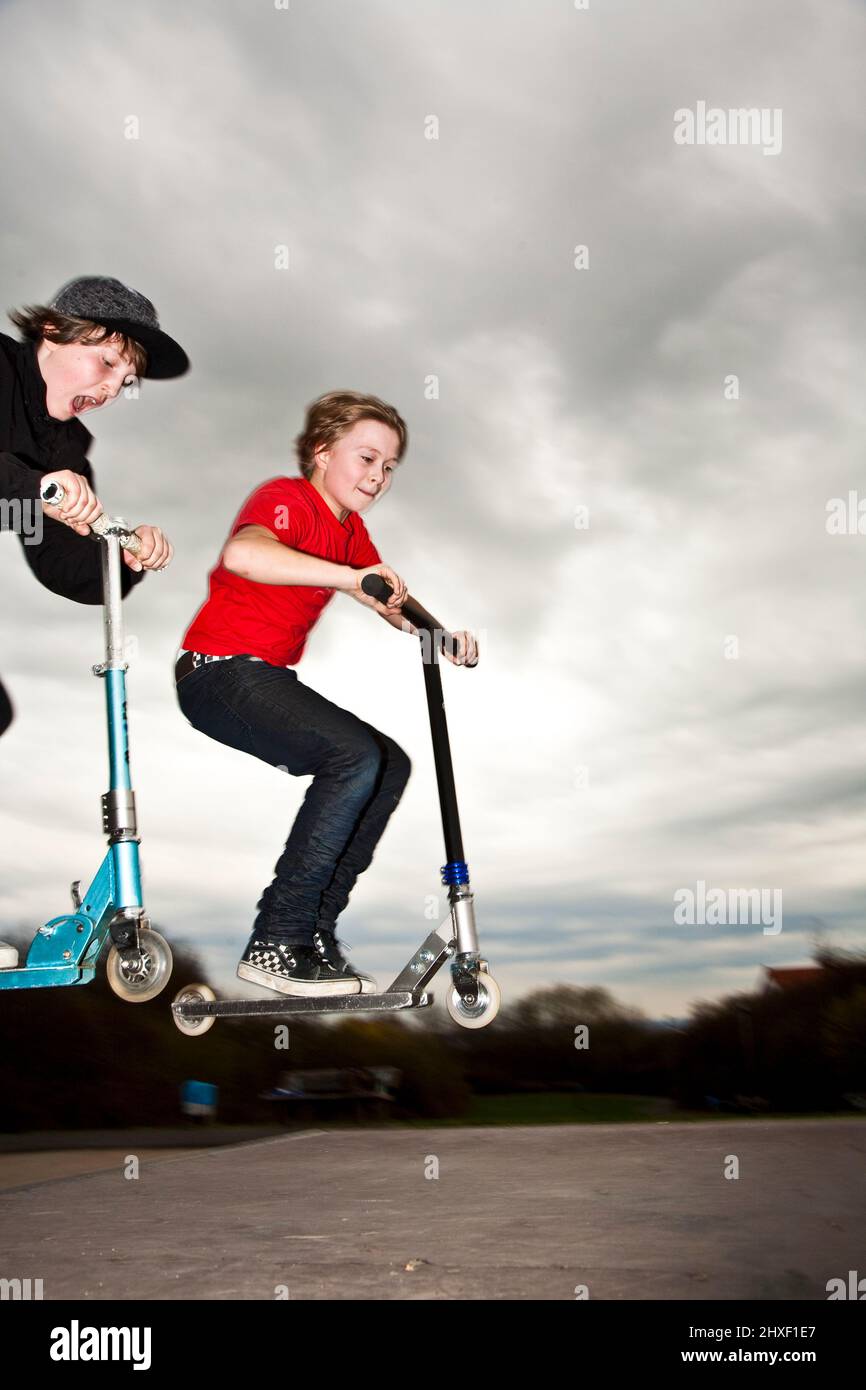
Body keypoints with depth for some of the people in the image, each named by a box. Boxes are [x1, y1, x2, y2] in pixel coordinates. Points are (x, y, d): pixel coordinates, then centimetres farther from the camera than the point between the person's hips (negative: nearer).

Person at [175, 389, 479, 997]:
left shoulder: (349, 529, 15)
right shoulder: (287, 499, -14)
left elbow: (393, 601, 6)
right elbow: (243, 554, -37)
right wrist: (348, 578, -44)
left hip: (267, 680, 10)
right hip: (220, 672, -10)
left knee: (392, 764, 3)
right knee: (356, 755, -26)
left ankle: (313, 931, 4)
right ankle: (274, 944, -20)